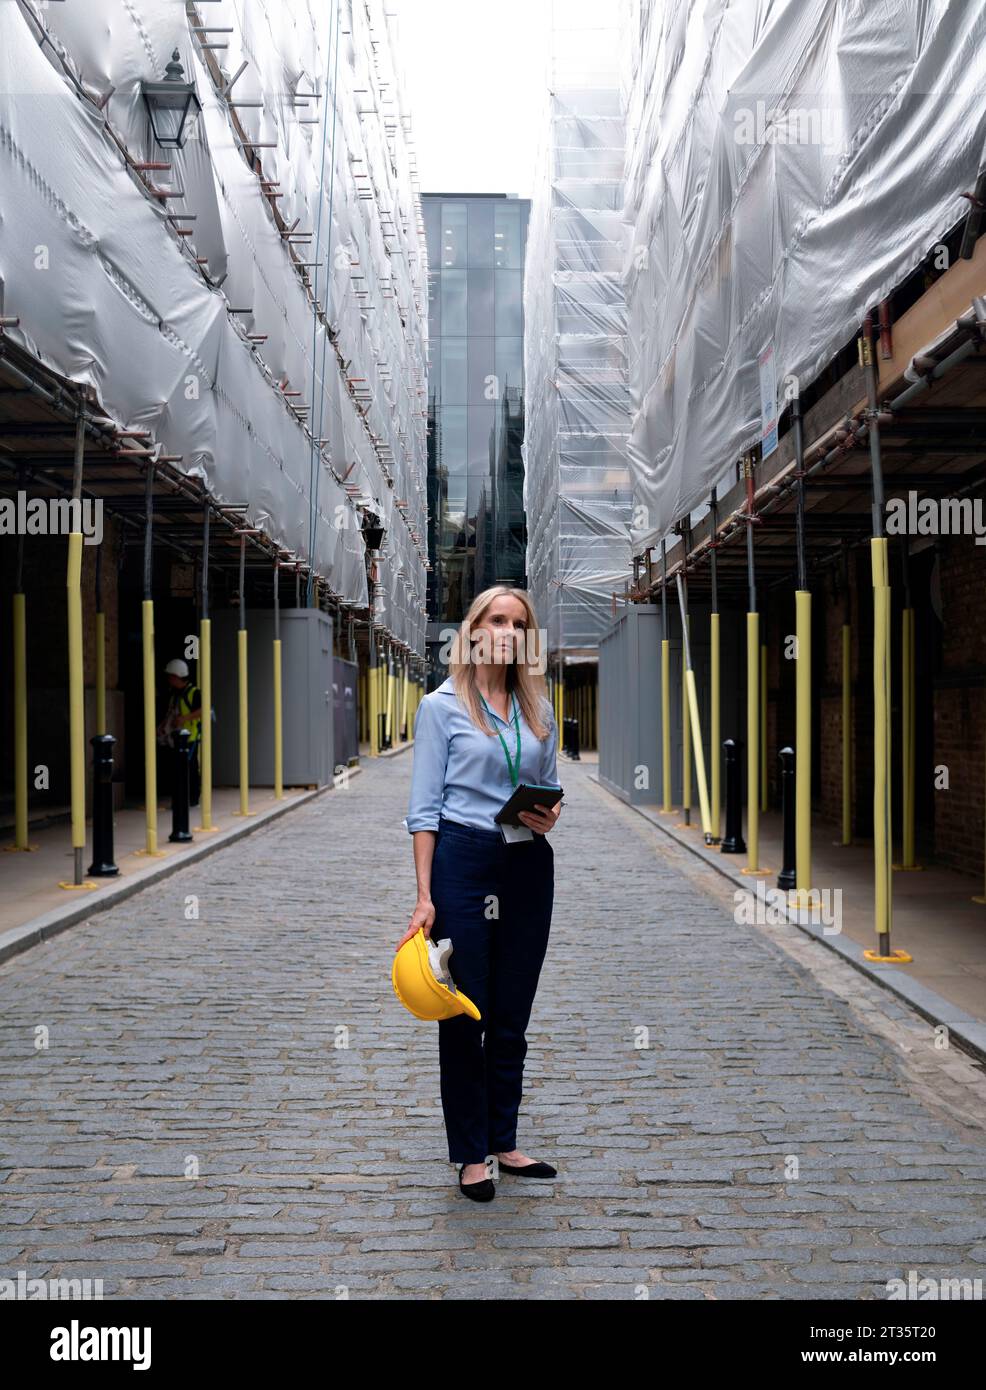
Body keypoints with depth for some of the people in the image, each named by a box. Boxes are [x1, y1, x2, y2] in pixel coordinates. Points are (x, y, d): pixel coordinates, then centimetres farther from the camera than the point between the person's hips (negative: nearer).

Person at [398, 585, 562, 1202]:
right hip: (464, 861, -4)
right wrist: (424, 896, -13)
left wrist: (550, 817, -8)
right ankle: (471, 1155, 18)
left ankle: (505, 1142, 27)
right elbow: (425, 808, -7)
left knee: (513, 1016, 12)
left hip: (529, 866, 4)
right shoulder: (442, 705, -3)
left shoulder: (539, 709, 10)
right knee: (466, 1014, 4)